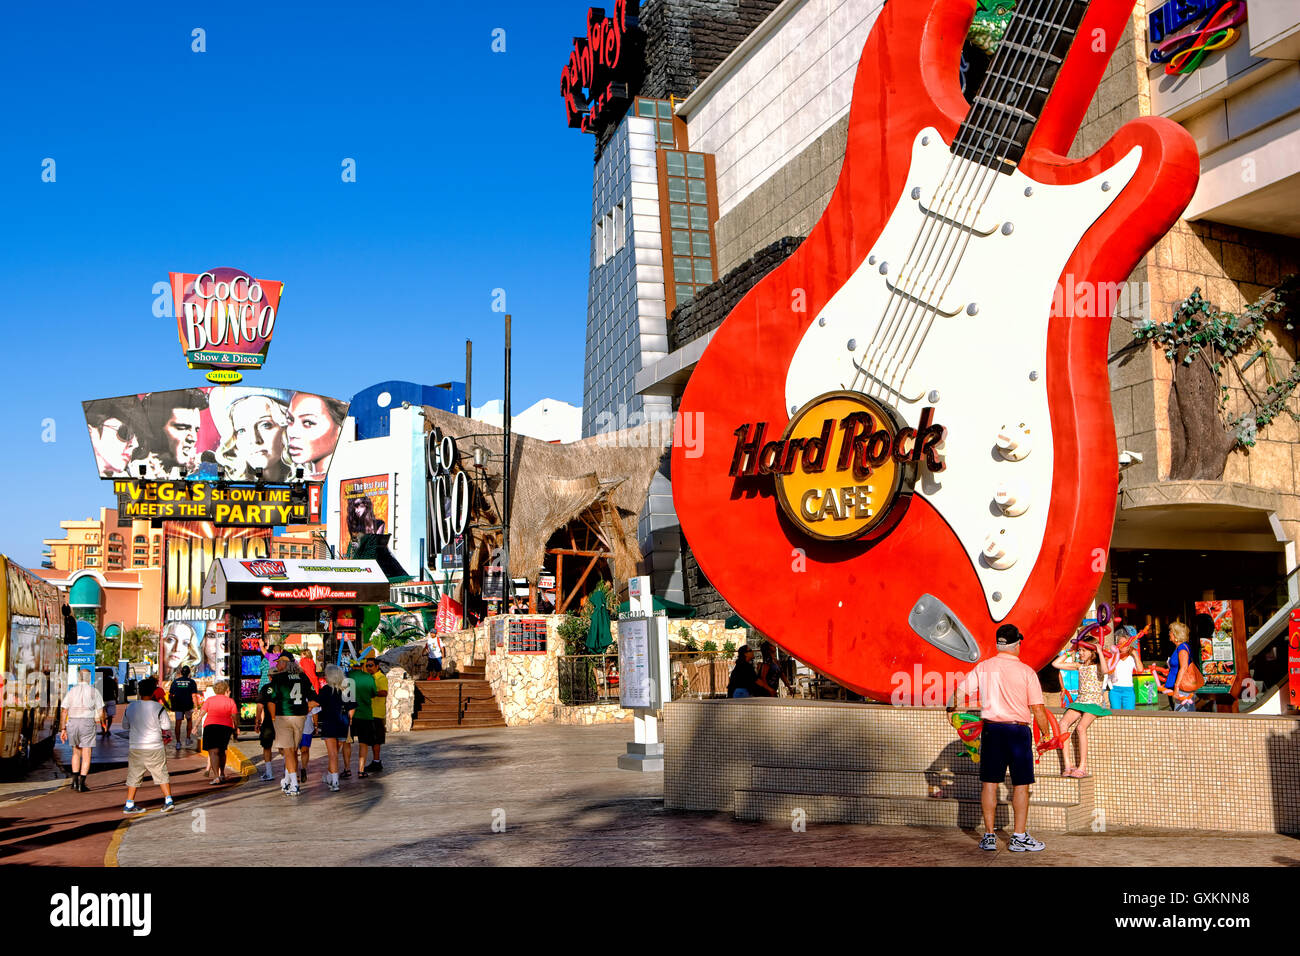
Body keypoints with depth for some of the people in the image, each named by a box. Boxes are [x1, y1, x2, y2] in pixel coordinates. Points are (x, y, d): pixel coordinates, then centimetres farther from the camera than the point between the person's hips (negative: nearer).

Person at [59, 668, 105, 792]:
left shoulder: (71, 691, 8)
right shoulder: (94, 691, 1)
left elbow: (64, 711, 3)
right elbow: (101, 712, -1)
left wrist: (62, 729, 6)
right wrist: (99, 720, 20)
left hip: (72, 723, 3)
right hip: (87, 723, -3)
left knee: (76, 752, 21)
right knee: (86, 755, 2)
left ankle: (74, 780, 13)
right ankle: (81, 783, -4)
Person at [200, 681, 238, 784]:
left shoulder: (209, 700, 11)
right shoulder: (230, 702, 11)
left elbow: (202, 714, 5)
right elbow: (234, 718, 7)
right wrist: (235, 730, 14)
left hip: (210, 725, -2)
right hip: (226, 726, 2)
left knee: (213, 752, -8)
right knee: (221, 751, 20)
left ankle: (216, 777, -20)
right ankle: (222, 774, 28)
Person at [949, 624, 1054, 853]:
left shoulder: (983, 667, 1)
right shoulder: (1026, 671, -7)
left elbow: (959, 690, 1)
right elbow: (1037, 708, -7)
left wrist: (951, 709, 20)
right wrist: (1046, 733, 6)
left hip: (991, 729, 3)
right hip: (1018, 730, -3)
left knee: (989, 783, 8)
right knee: (1020, 784, 5)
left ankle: (989, 836, 13)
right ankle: (1019, 837, 7)